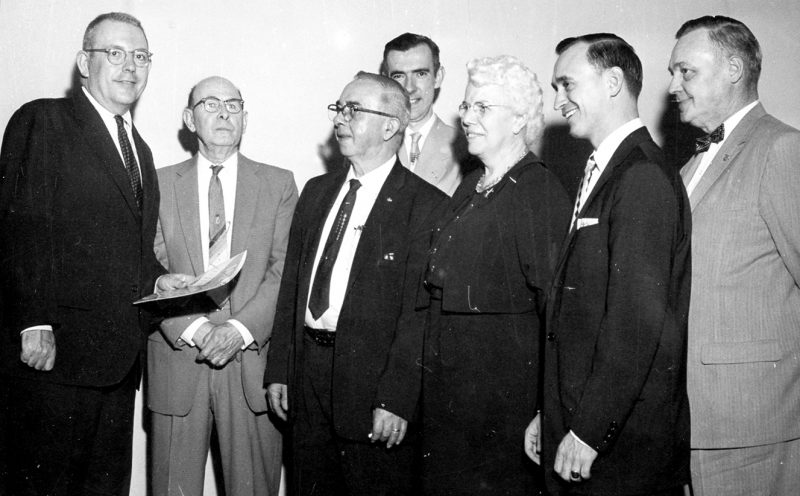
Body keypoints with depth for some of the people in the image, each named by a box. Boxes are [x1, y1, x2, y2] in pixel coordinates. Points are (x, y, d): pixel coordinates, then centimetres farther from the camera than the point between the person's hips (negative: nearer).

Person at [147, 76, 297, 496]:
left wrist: (240, 328, -13)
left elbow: (285, 269, -1)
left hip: (252, 358, 0)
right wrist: (192, 328, -13)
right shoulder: (161, 184, 7)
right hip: (177, 355, 1)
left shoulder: (278, 184, 7)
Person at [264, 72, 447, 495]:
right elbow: (291, 285, 12)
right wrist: (279, 370, 8)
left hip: (371, 383, -6)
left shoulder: (427, 205, -11)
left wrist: (396, 400, -18)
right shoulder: (317, 191, 12)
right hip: (307, 379, 6)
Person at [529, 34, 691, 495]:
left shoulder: (643, 176, -15)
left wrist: (589, 431, -18)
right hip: (581, 428, 8)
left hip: (624, 444, -8)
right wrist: (550, 415, 12)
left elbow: (638, 322, -22)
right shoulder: (602, 173, 14)